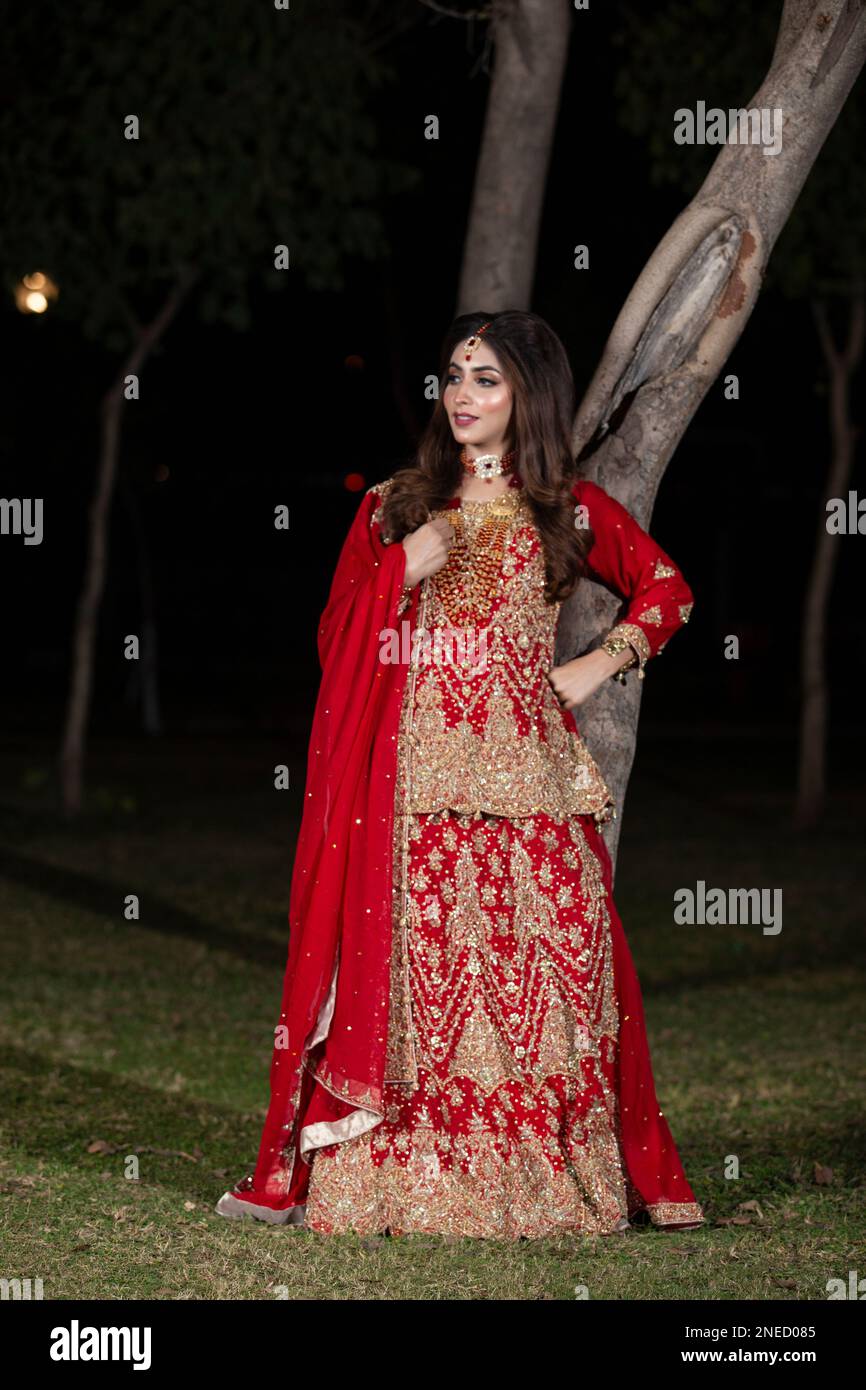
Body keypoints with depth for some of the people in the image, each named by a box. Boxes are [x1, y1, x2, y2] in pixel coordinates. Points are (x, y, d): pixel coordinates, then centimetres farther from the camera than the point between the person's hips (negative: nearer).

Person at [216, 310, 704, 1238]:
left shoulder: (570, 509, 11)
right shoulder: (393, 506, 13)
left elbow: (666, 588, 21)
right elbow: (336, 638, 10)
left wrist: (603, 663, 7)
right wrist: (401, 571, -6)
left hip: (523, 772, 0)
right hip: (411, 771, 0)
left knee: (535, 960, -4)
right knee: (409, 961, -5)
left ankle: (544, 1177, 2)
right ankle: (394, 1177, -3)